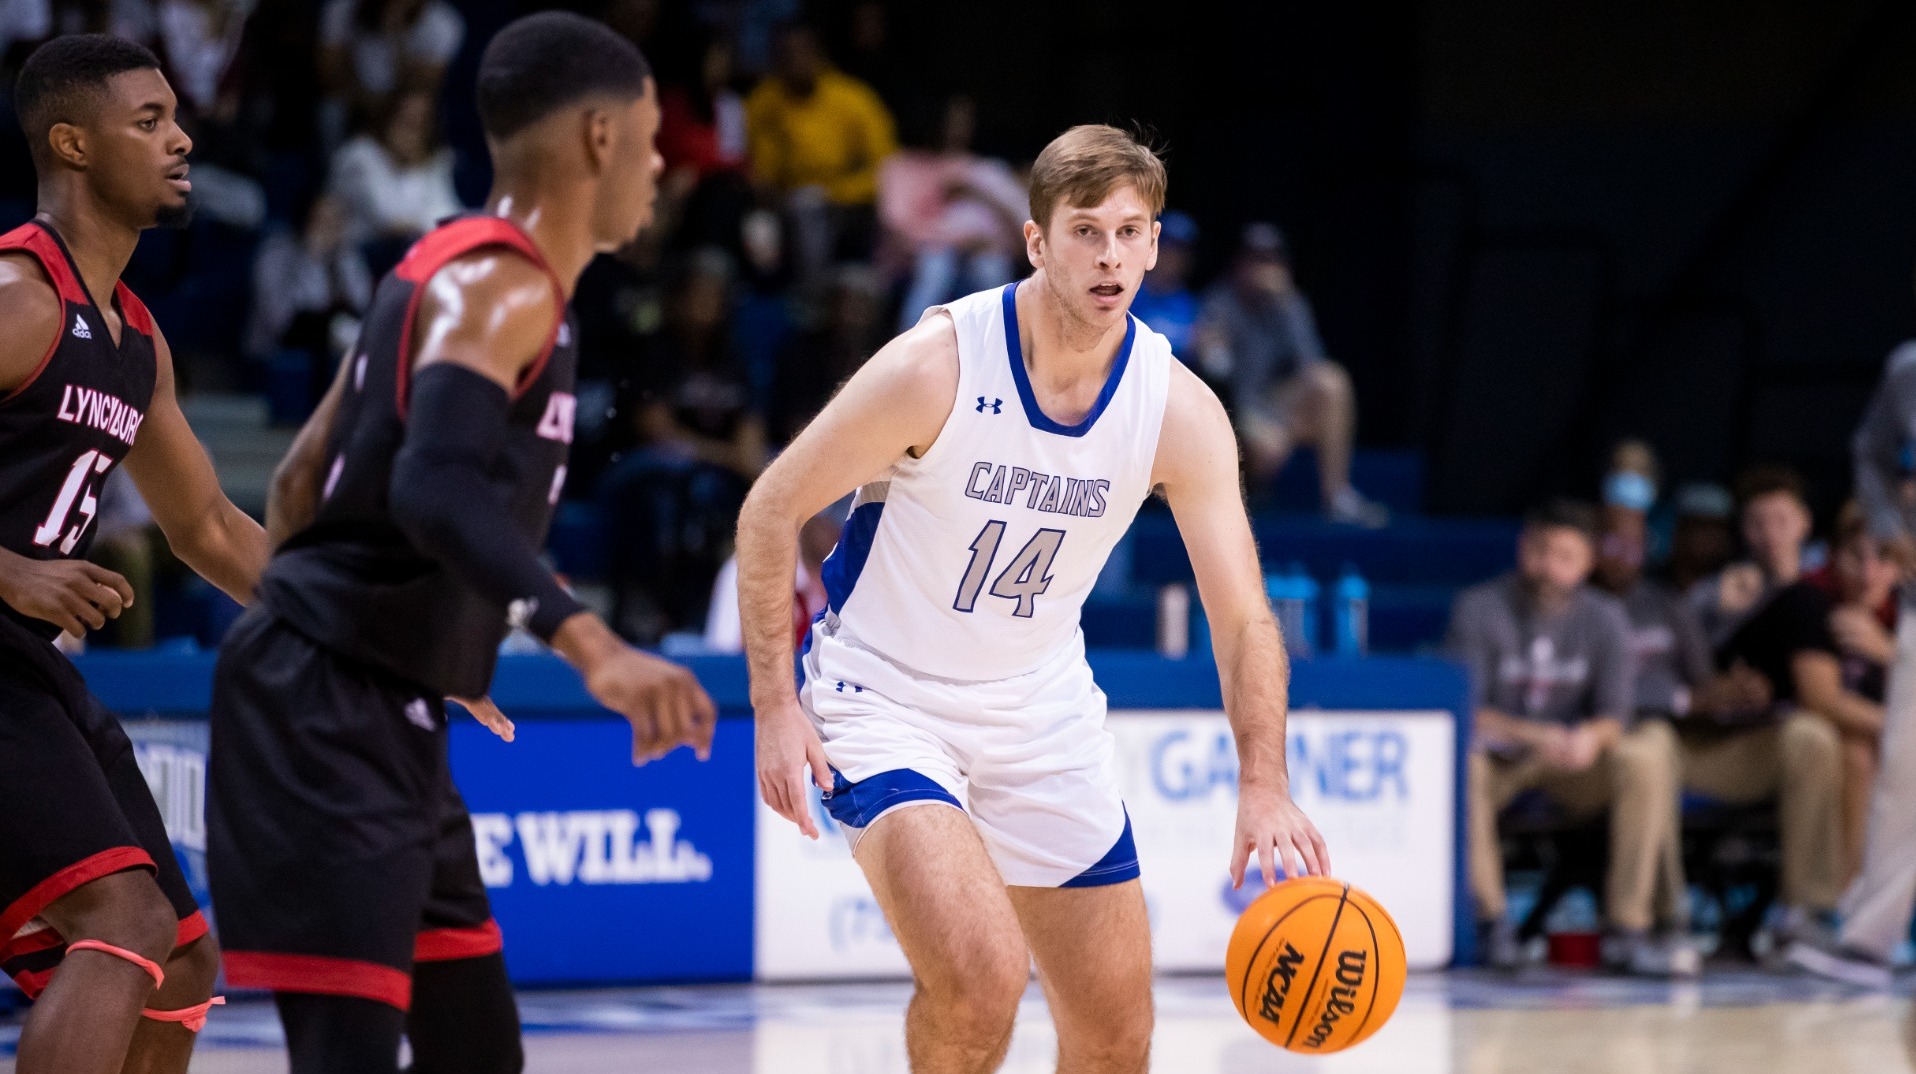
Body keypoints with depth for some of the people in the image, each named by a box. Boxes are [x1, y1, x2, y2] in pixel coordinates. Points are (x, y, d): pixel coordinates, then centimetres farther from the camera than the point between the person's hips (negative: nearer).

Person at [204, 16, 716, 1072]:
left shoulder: (451, 270, 16)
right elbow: (433, 488, -33)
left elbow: (299, 486, 21)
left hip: (386, 726, 10)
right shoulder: (502, 287, -15)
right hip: (326, 716, -10)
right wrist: (589, 644, -42)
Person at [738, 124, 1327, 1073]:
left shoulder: (1181, 413, -11)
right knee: (980, 972, -28)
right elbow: (773, 509, -11)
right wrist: (776, 706, -17)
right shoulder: (936, 366, -22)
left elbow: (1242, 616, -11)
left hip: (1043, 713, 5)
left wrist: (1263, 787, -28)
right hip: (884, 701, -5)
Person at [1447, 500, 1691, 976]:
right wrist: (1533, 736, -35)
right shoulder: (1479, 609, -10)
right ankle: (1490, 918, -23)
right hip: (1499, 758, -2)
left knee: (1646, 754, -27)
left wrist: (1592, 737, -34)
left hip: (1574, 762, 2)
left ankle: (1626, 930, -25)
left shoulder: (1603, 618, -1)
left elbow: (1616, 714, -9)